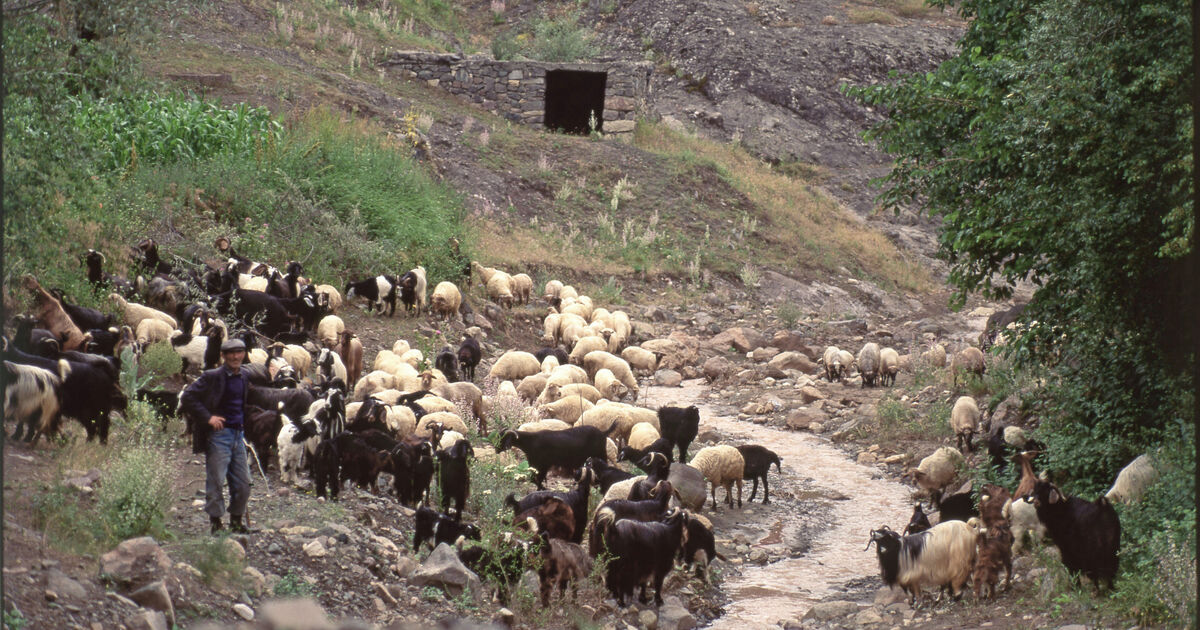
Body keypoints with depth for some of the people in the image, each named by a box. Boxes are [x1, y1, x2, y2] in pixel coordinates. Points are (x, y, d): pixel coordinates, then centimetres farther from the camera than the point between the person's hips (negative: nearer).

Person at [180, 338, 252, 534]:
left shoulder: (244, 378, 12)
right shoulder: (212, 377, -8)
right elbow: (187, 398, -12)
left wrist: (244, 425, 14)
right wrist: (208, 417, -16)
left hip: (238, 435, 6)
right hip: (218, 434, -6)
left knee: (243, 483, 8)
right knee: (216, 481, -4)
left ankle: (236, 520, 20)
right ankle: (215, 522, 4)